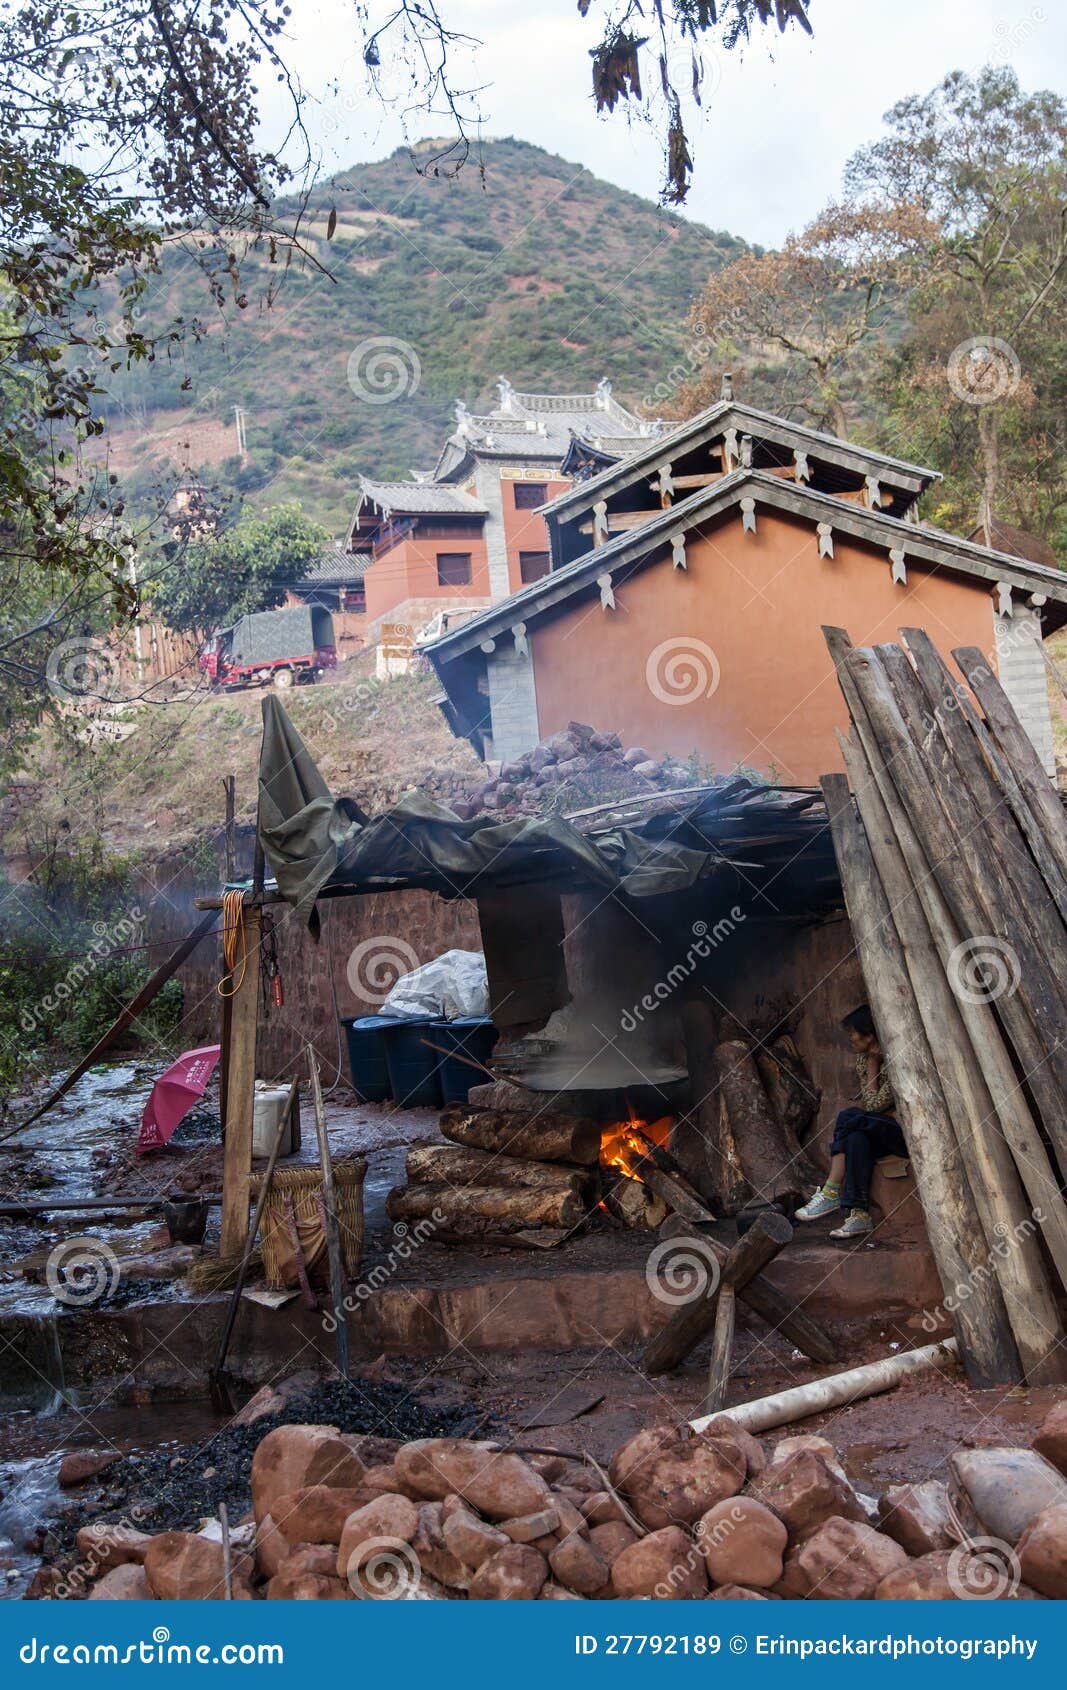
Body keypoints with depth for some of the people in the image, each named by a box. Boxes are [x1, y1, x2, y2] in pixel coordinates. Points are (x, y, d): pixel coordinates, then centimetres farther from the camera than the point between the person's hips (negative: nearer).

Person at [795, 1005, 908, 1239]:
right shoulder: (862, 1058, 9)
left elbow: (874, 1105, -17)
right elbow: (866, 1104, 9)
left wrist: (873, 1064, -13)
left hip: (909, 1133, -7)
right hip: (885, 1132, 7)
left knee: (849, 1117, -25)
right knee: (857, 1138, -25)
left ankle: (831, 1193, -22)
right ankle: (860, 1215, -29)